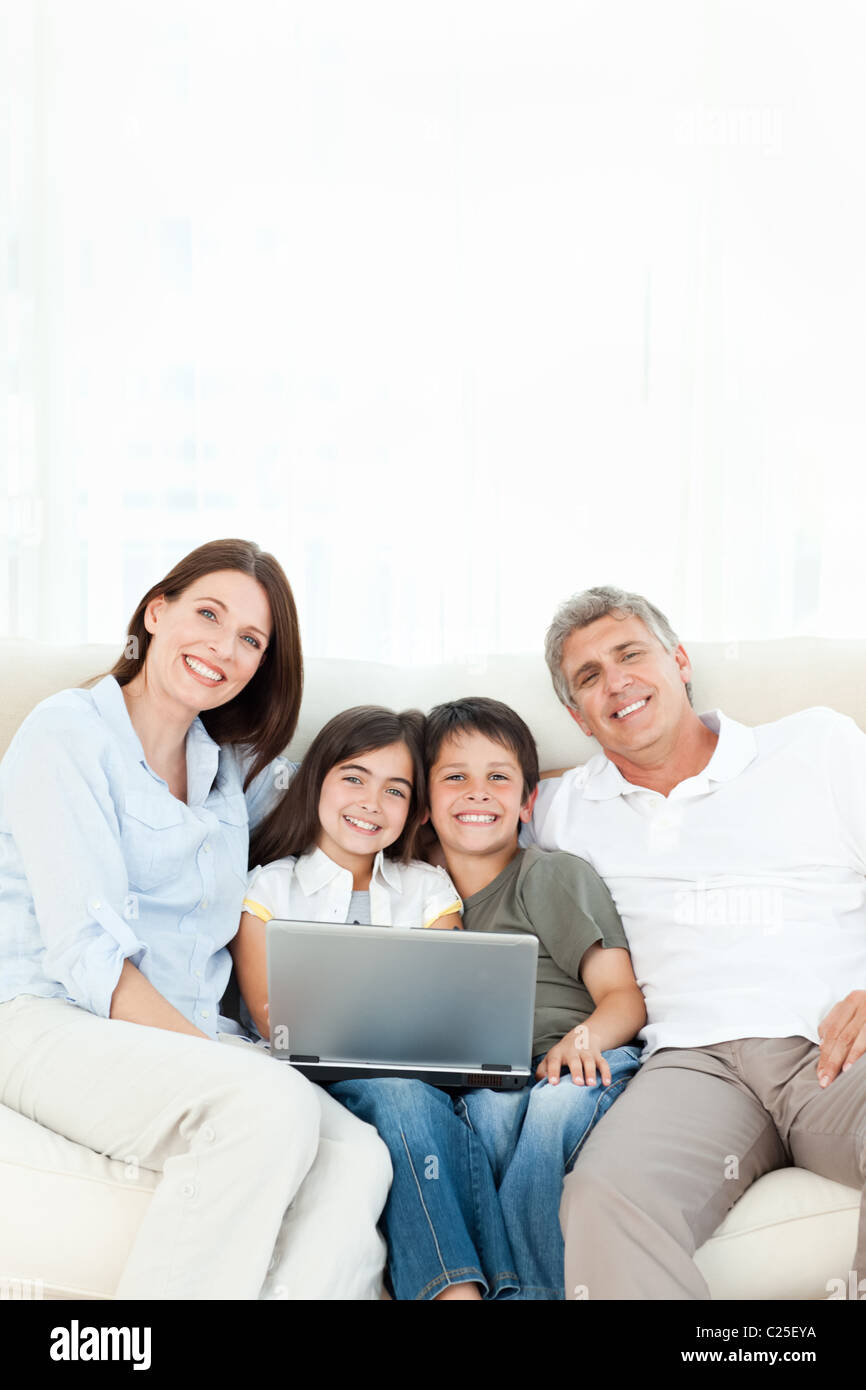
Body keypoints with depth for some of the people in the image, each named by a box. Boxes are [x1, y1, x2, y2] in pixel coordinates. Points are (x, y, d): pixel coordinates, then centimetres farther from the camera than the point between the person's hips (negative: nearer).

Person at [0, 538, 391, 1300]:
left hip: (185, 1032, 6)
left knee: (358, 1157, -23)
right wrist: (230, 1068, -22)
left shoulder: (231, 767, 18)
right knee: (274, 1106, -33)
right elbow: (86, 955, -12)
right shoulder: (71, 732, -2)